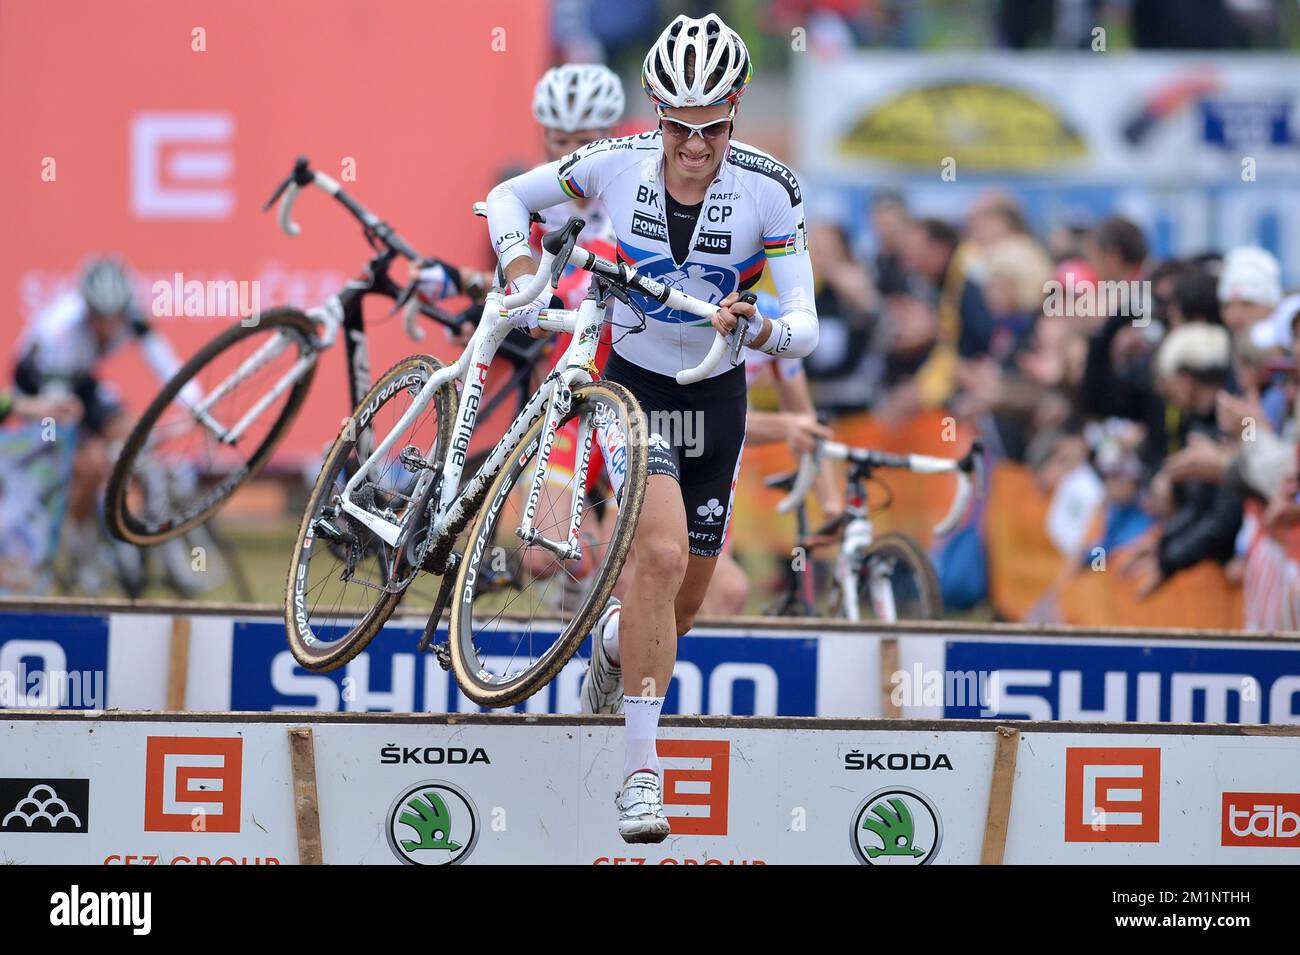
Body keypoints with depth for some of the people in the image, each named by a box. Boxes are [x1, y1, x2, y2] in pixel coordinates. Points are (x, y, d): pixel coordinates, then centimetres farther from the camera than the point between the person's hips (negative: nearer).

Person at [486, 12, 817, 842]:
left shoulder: (768, 190, -16)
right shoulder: (617, 165, -15)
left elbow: (805, 326, -18)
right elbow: (509, 198, 0)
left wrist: (757, 330, -40)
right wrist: (524, 277, -17)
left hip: (717, 397, 2)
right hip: (632, 381, -2)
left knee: (686, 602, 13)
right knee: (663, 554, -26)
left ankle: (617, 638, 51)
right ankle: (642, 768, -22)